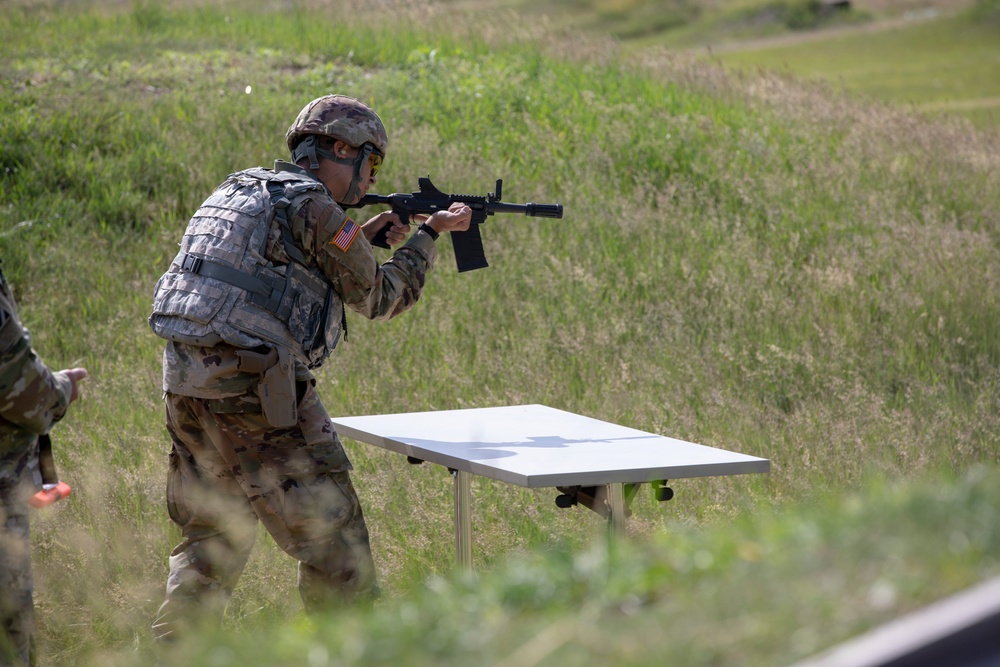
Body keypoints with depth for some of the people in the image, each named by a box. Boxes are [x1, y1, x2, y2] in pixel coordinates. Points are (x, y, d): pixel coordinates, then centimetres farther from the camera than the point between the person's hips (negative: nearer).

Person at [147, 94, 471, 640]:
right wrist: (430, 235, 16)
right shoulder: (313, 208, -8)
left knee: (212, 535, 19)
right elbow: (381, 297, 2)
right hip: (253, 391, -8)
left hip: (185, 384, 8)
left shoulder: (240, 190, 17)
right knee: (332, 539, 3)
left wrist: (368, 238, 26)